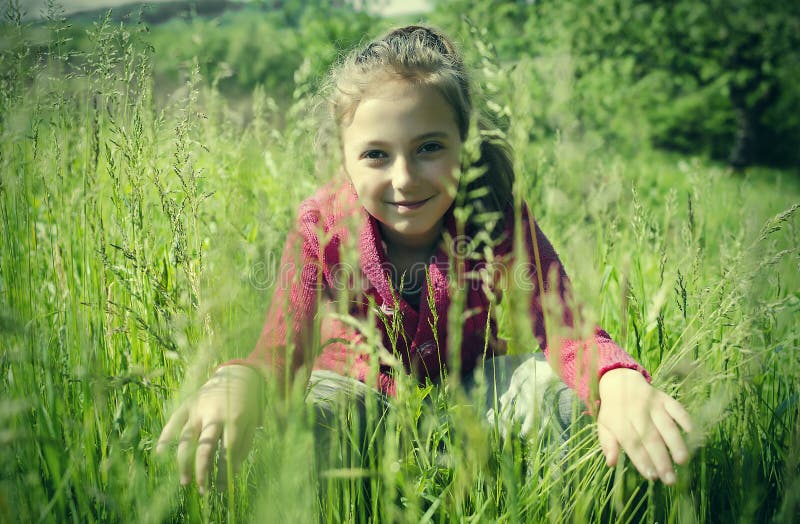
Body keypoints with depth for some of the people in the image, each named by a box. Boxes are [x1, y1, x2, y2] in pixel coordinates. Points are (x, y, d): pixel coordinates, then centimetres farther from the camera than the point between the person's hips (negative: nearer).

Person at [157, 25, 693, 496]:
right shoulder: (322, 226, -22)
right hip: (364, 390, 0)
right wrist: (240, 380, -59)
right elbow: (282, 347, -31)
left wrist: (618, 381, -64)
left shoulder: (496, 219, -25)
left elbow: (564, 329, -38)